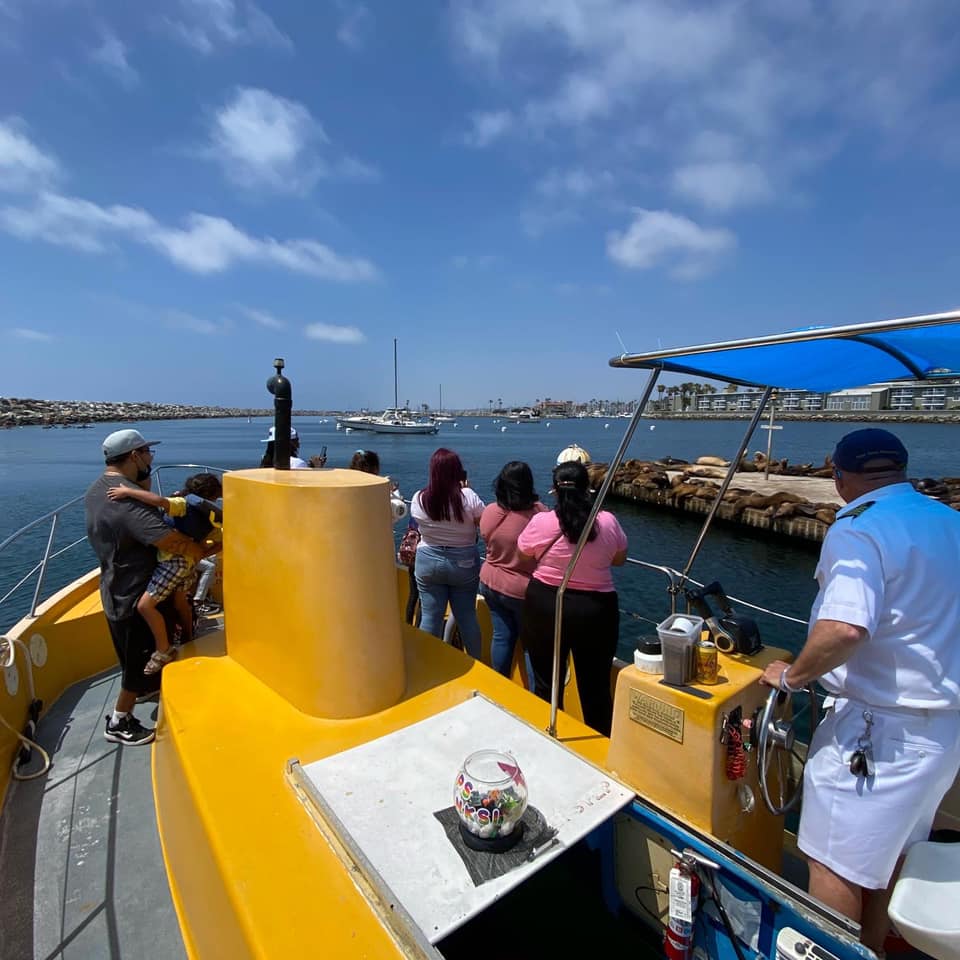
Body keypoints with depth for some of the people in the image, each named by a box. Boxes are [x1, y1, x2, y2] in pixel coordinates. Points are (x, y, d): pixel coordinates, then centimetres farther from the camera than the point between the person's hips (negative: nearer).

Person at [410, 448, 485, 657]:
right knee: (467, 616, 12)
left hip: (428, 561, 1)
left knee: (430, 617, 11)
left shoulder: (418, 499, -9)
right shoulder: (468, 497, -17)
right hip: (464, 561, -1)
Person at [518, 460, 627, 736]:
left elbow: (523, 555, 5)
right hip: (596, 610, 1)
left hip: (545, 607, -1)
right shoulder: (608, 522, -9)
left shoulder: (541, 522, -13)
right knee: (596, 686, 15)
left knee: (546, 684, 16)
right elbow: (620, 559, 8)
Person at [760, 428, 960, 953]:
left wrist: (792, 676, -19)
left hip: (879, 727, -9)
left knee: (836, 863, 8)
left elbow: (843, 628, -34)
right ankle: (870, 948, 43)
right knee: (888, 853, 25)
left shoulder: (858, 531, -22)